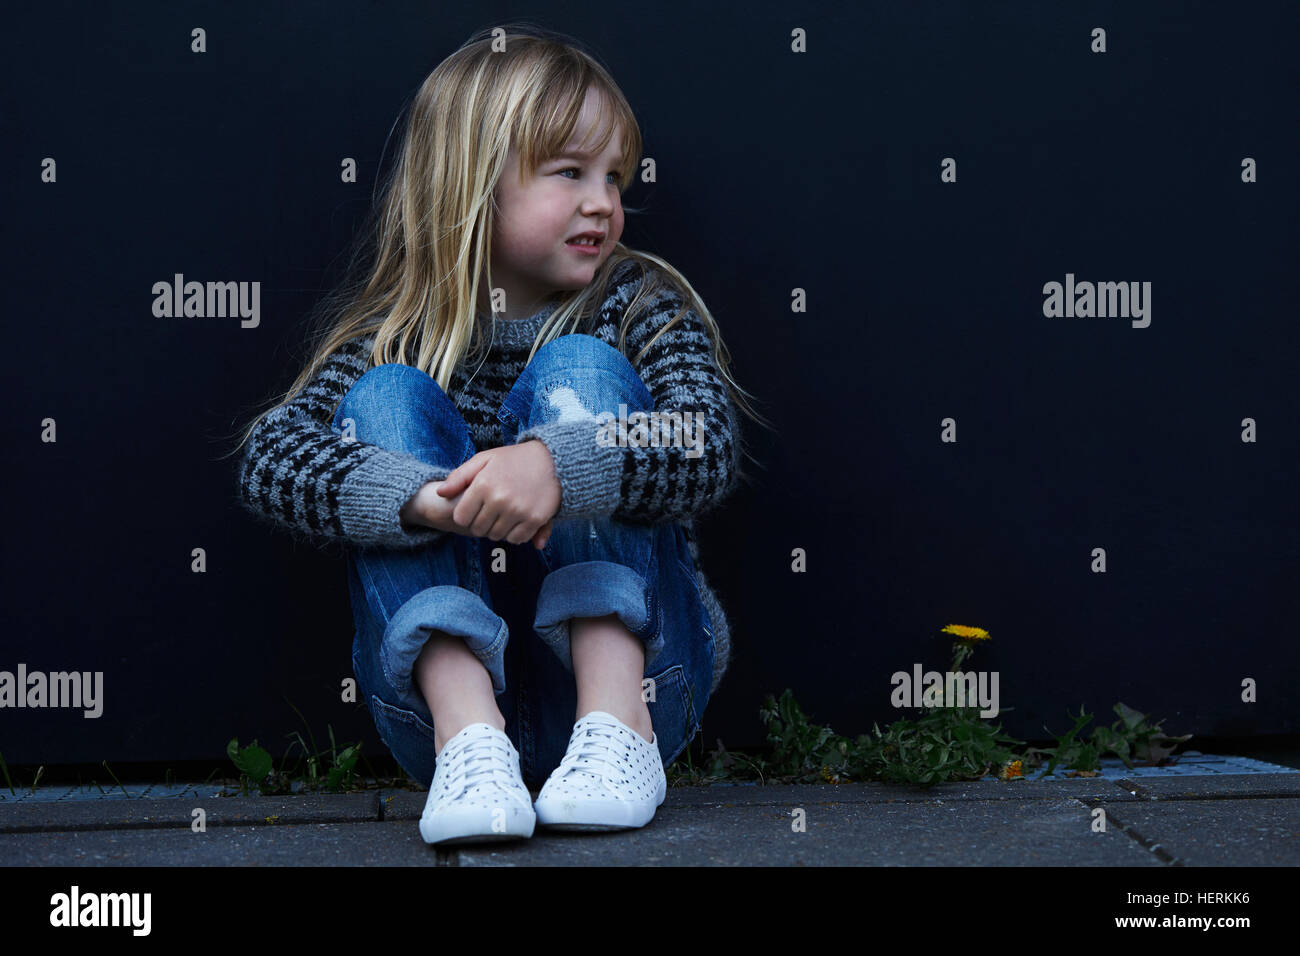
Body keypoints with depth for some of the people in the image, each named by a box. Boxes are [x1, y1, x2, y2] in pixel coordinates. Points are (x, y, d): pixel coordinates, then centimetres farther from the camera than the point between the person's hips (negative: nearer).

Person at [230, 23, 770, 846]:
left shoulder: (642, 308, 5)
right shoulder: (398, 334, 7)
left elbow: (711, 447, -16)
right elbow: (270, 458, -11)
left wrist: (559, 466, -37)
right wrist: (426, 496, -31)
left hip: (624, 657, -1)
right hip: (450, 672, 1)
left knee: (579, 368, -13)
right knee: (387, 398, -13)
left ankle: (618, 728, -27)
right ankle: (470, 739, -32)